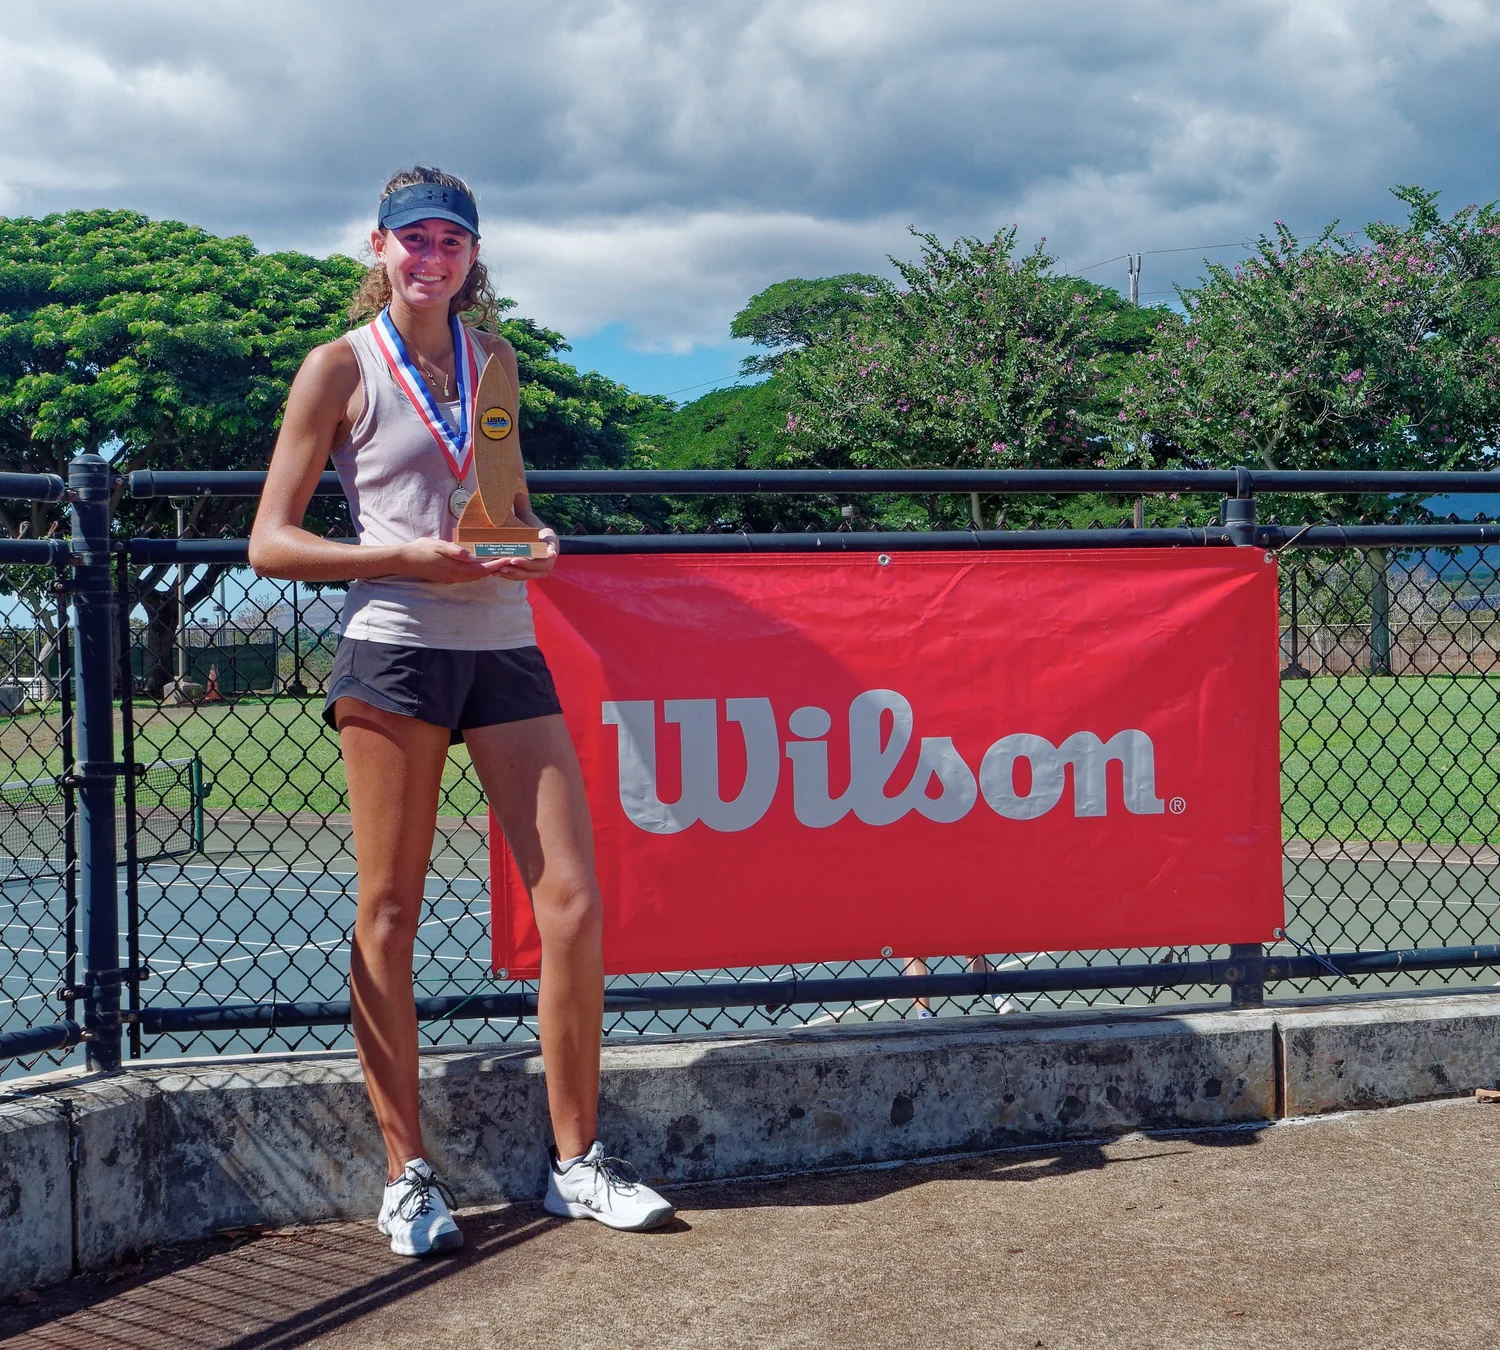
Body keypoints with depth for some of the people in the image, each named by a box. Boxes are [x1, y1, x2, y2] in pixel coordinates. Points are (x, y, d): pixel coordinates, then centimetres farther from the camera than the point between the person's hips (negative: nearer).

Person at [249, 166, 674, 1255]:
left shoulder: (495, 360, 17)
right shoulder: (343, 367, 3)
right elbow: (271, 542, -1)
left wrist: (534, 540, 4)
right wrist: (404, 557, -14)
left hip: (505, 646, 4)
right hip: (395, 646, -4)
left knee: (573, 897, -2)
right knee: (390, 912, 0)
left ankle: (578, 1162, 10)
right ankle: (408, 1176, 10)